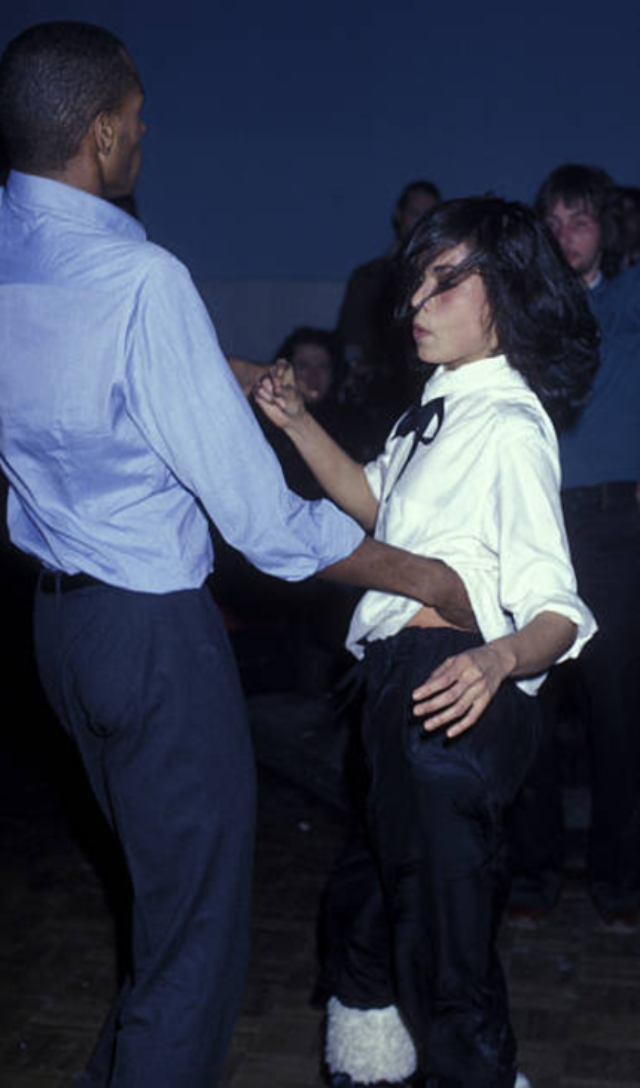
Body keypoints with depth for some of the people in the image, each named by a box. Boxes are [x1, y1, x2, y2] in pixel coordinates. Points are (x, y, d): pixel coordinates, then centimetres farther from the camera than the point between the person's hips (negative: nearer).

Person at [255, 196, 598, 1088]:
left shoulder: (511, 427, -17)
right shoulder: (446, 405, 12)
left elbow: (556, 610, -21)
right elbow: (378, 505, 26)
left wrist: (499, 657, -42)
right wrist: (298, 423, 14)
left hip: (453, 693, -10)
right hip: (398, 685, 10)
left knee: (441, 935, 0)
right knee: (366, 904, 24)